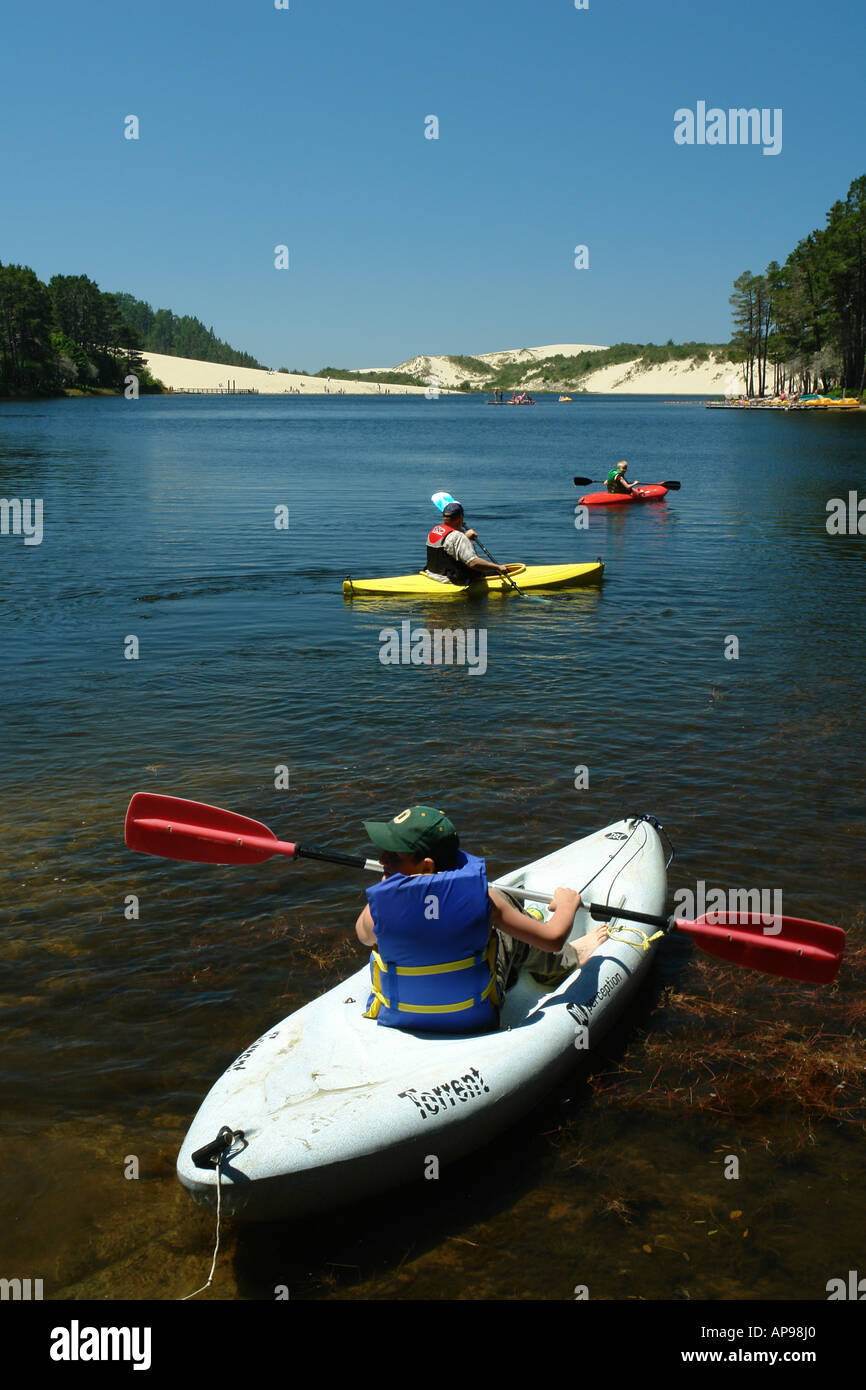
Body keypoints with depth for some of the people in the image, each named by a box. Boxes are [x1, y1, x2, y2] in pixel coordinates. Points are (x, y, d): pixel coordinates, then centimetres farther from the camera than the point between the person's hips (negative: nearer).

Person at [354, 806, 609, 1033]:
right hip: (475, 1022, 0)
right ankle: (568, 959, 52)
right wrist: (566, 904, 8)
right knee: (508, 932, 21)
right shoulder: (478, 895, -26)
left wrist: (387, 882, 17)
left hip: (397, 1022, 0)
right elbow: (552, 938, -16)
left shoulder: (380, 906, -27)